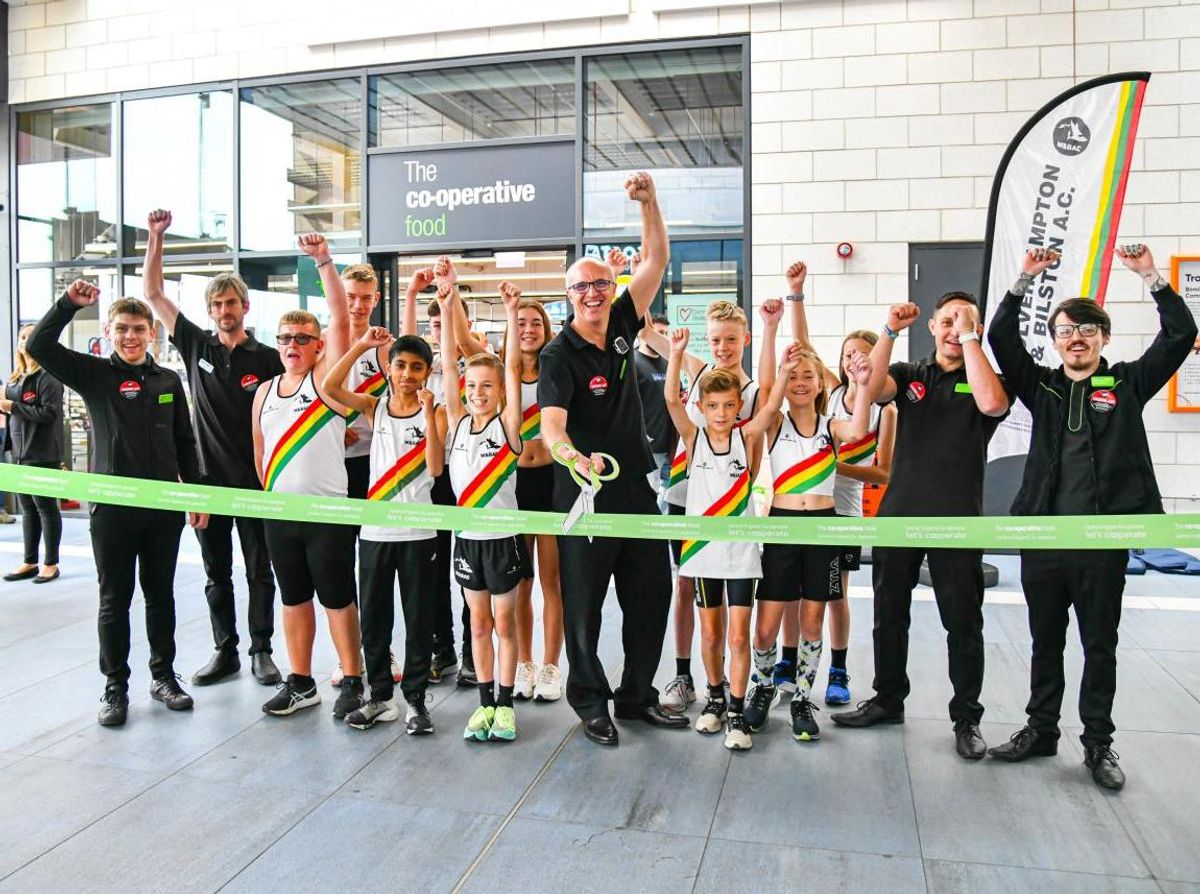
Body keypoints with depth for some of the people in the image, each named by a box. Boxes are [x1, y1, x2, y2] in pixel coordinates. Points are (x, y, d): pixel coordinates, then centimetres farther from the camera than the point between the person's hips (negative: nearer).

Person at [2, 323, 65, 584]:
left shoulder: (48, 376, -10)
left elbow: (49, 413, -19)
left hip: (42, 454, -8)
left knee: (45, 506, -1)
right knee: (27, 508, 13)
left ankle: (51, 564, 8)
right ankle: (30, 563, 21)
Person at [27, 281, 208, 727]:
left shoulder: (168, 381, 7)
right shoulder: (93, 373, 2)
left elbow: (185, 443, 10)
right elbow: (37, 346, -11)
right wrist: (69, 303, -19)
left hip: (164, 505, 2)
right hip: (111, 505, -2)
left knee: (160, 595, 12)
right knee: (114, 600, 6)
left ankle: (163, 676, 25)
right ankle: (115, 688, 18)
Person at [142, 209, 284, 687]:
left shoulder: (267, 358, -2)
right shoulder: (197, 347, 5)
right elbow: (153, 293, 7)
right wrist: (156, 236, 1)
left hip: (256, 481, -2)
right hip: (209, 478, 3)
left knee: (260, 572, 6)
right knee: (216, 573, 11)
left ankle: (261, 651, 18)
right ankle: (225, 651, 24)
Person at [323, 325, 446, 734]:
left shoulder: (434, 413, -1)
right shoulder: (374, 407, 6)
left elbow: (436, 467, -15)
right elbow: (331, 386, -11)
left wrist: (428, 414, -19)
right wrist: (361, 345, -13)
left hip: (417, 531, -3)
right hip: (375, 529, 3)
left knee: (419, 619, 5)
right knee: (373, 617, 11)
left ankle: (416, 698, 17)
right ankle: (380, 696, 24)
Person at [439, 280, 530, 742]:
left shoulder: (507, 424, -8)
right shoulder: (457, 421, 1)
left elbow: (512, 368, -17)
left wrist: (511, 313, -23)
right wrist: (446, 309, -10)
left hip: (502, 538, -3)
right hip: (467, 537, 4)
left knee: (504, 623, 8)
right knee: (478, 623, 13)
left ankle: (505, 704, 19)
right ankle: (485, 702, 23)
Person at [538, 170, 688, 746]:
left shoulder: (622, 326, 5)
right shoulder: (560, 354, -11)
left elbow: (656, 261, 4)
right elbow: (551, 423, -25)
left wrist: (648, 202, -6)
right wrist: (573, 456, -45)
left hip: (636, 488, 6)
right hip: (585, 493, -6)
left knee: (652, 597, 13)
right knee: (584, 605, 6)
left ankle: (637, 695, 29)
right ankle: (590, 703, 23)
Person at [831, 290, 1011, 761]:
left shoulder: (984, 378, 3)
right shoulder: (909, 374, 9)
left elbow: (993, 403, -22)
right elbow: (869, 388, -11)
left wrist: (970, 338, -16)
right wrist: (890, 331, -17)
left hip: (957, 520, -3)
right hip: (898, 514, 3)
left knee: (963, 623, 6)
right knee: (889, 615, 13)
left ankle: (966, 717, 21)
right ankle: (888, 700, 30)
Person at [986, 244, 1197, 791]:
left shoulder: (1128, 384, 6)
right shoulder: (1040, 386, 9)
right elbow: (1001, 338, 0)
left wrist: (1151, 277, -7)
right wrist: (1025, 281, -5)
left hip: (1103, 539, -1)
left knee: (1100, 646, 9)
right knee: (1046, 642, 14)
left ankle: (1098, 743, 23)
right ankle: (1041, 730, 27)